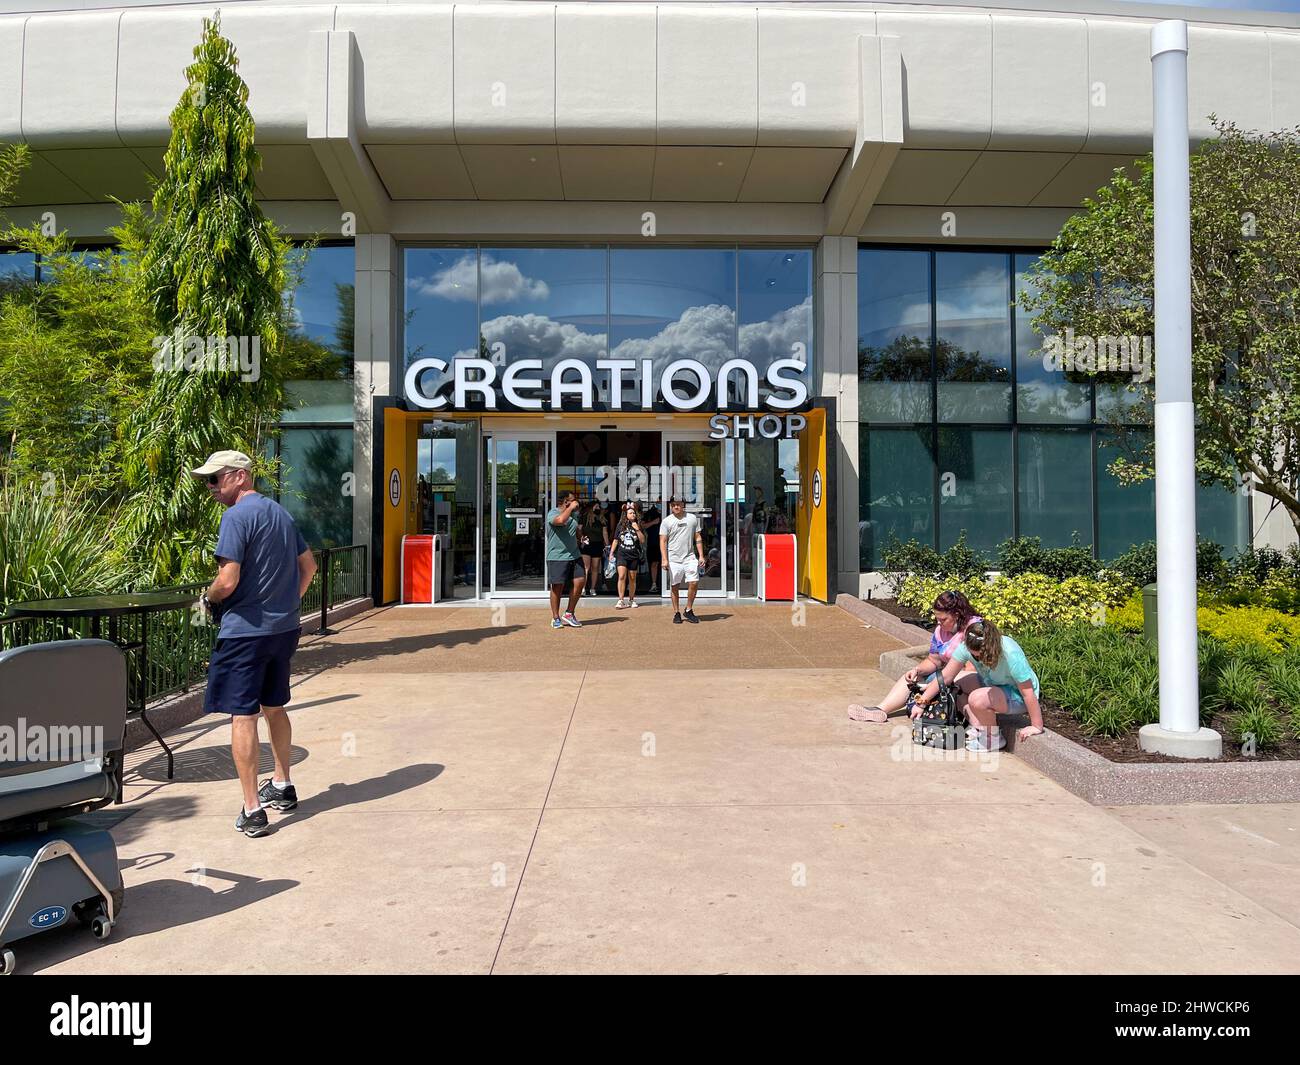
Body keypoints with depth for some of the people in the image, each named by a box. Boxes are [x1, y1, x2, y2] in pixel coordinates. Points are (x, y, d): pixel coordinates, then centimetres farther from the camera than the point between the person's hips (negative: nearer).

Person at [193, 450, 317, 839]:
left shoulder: (237, 516, -14)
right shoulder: (280, 513, 12)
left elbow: (228, 581, -20)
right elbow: (309, 565, 18)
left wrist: (208, 599, 0)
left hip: (246, 630, -8)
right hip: (285, 628, 8)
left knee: (242, 716, -3)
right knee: (274, 708, 20)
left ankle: (252, 811, -1)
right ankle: (282, 787, 32)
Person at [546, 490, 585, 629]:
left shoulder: (574, 514, 15)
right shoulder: (553, 513, -9)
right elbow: (561, 520, -32)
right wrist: (571, 507, -20)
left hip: (574, 555, 7)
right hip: (557, 556, -7)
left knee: (580, 582, 0)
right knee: (557, 587, 0)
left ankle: (569, 614, 15)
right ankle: (556, 618, 13)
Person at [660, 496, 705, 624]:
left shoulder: (692, 518, 9)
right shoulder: (666, 521, 2)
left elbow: (698, 538, 12)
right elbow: (663, 541, -2)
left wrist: (701, 556, 5)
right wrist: (665, 559, -12)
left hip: (689, 557, 2)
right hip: (674, 559, -1)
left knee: (694, 583, -9)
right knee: (675, 587, 3)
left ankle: (689, 610, 8)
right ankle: (676, 613, 13)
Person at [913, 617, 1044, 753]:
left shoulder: (1011, 654, -35)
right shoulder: (967, 646, -20)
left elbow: (1028, 692, -27)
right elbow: (946, 676, -14)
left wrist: (1037, 727, -20)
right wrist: (921, 702, -17)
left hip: (1017, 695, -7)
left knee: (976, 699, -30)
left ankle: (994, 738, -5)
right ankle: (978, 729, 1)